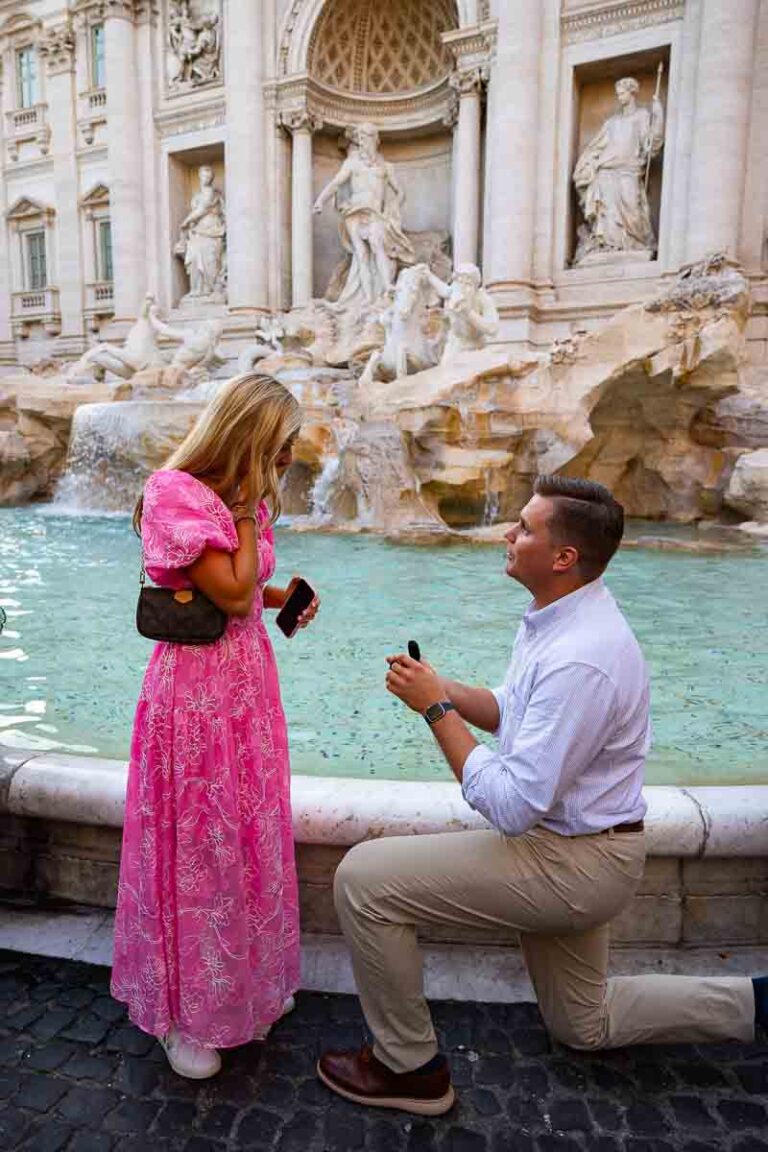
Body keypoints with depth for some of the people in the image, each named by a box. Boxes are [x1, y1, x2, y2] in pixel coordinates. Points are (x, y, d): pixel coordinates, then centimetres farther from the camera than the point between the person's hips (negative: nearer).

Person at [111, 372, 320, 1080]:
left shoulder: (241, 495, 7)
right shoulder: (176, 493, -18)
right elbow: (232, 593, -22)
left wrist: (286, 597, -2)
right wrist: (247, 509, -16)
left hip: (250, 679, 8)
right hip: (197, 687, -8)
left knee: (251, 834, 18)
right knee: (199, 845, 7)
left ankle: (248, 982, 40)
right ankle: (187, 1012, 31)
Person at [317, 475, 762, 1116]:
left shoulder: (580, 660, -31)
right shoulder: (558, 618, -1)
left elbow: (510, 806, -30)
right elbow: (514, 710, 12)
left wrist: (437, 709, -22)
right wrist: (440, 687, -6)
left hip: (570, 861, -9)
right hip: (579, 846, 10)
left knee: (364, 880, -12)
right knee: (584, 1026, 28)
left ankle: (409, 1068, 8)